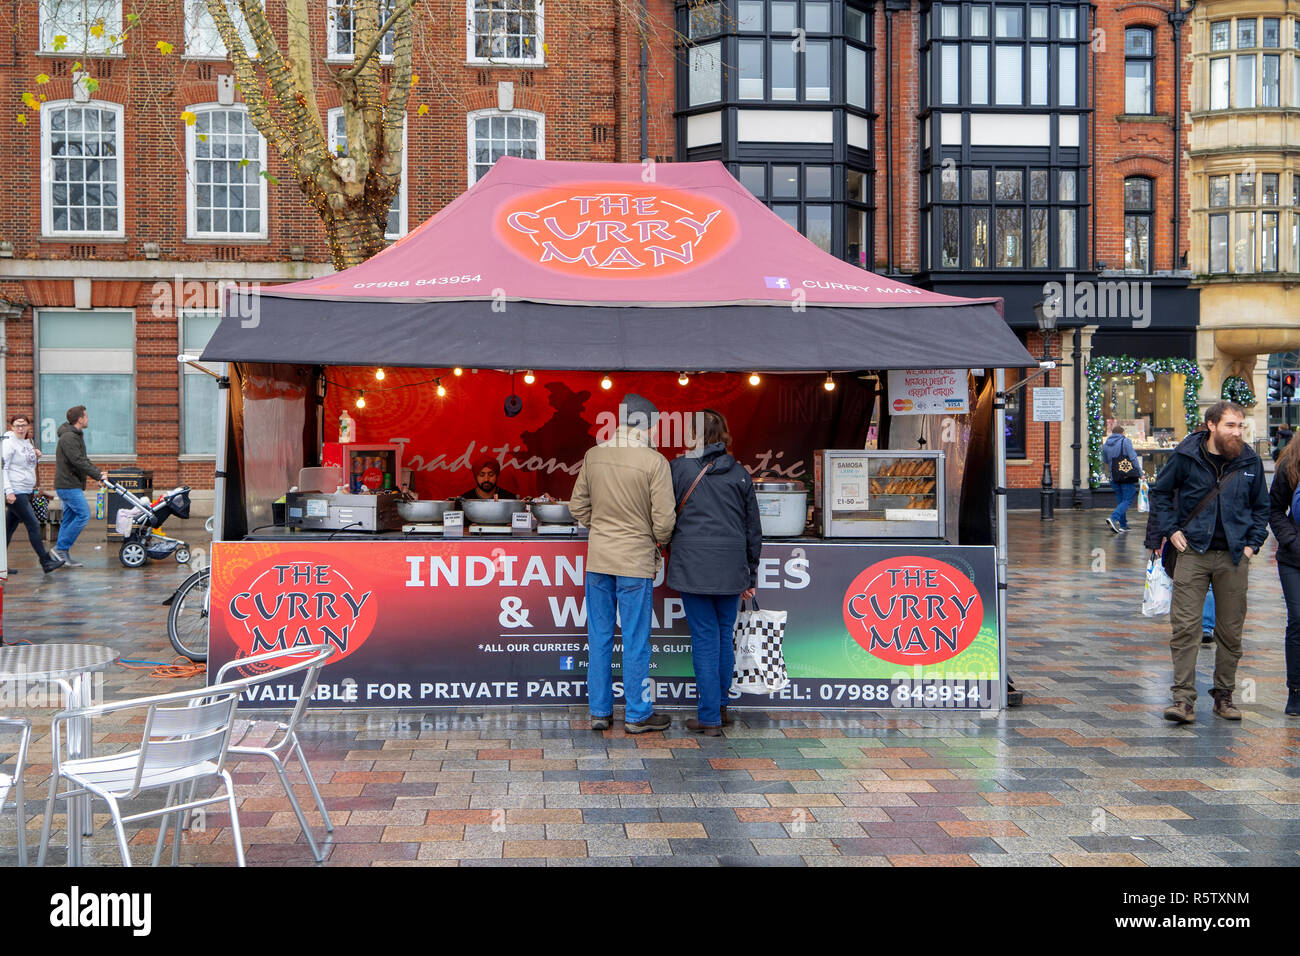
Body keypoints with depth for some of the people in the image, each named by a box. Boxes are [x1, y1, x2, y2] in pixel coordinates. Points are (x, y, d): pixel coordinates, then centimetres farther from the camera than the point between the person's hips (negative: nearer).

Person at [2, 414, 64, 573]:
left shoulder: (27, 442, 15)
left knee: (9, 529, 10)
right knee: (33, 525, -7)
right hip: (15, 492, -8)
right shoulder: (9, 443, -10)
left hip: (26, 491, 8)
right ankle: (46, 562, -4)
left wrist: (37, 456, 5)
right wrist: (9, 491, -22)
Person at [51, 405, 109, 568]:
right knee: (84, 515, -13)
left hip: (72, 485, 10)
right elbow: (78, 461, -23)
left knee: (69, 518, 10)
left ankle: (62, 556, 12)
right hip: (68, 485, -10)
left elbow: (84, 460, 20)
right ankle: (61, 547, -8)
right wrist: (98, 475, -21)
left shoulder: (76, 436, 17)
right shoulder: (68, 437, -16)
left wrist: (99, 473, 9)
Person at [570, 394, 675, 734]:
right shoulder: (654, 461, -14)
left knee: (599, 637, 12)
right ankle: (638, 715, 14)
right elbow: (664, 518, -12)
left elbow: (578, 505, 8)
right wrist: (659, 541, 8)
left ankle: (599, 711, 20)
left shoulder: (593, 456, 0)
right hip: (636, 560, -4)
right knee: (636, 640, 5)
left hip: (598, 558, 4)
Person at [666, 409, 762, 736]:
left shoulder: (679, 467, -2)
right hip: (731, 567, 3)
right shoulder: (740, 474, 6)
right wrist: (750, 574, 19)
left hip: (694, 565, -3)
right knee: (725, 636, 15)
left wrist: (666, 548, 21)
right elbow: (753, 529, 11)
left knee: (705, 639, 0)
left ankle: (709, 718, 2)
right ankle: (720, 706, 24)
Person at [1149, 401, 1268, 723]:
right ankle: (1184, 699, -7)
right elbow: (1160, 493, 10)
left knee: (1230, 631, 7)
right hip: (1193, 553, -2)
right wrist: (1171, 530, 0)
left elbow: (1261, 506, 18)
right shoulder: (1186, 456, -2)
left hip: (1234, 558, 2)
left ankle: (1224, 696, 19)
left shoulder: (1250, 461, 5)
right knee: (1185, 627, -8)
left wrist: (1253, 543, 7)